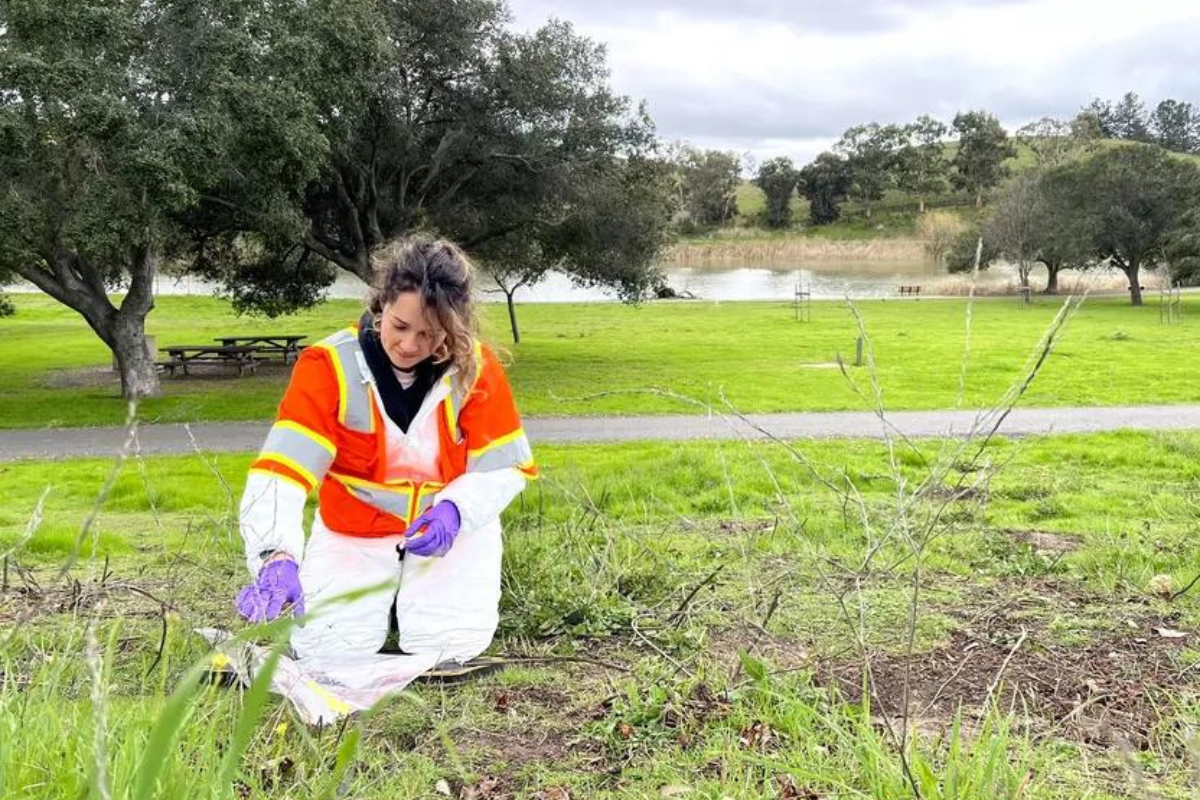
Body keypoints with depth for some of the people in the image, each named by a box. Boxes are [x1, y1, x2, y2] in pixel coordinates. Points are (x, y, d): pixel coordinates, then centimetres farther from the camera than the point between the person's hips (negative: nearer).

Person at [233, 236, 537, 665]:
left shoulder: (476, 368, -17)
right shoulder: (330, 364, -22)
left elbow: (505, 467, -10)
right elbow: (281, 469, -30)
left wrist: (455, 510, -30)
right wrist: (278, 557, -47)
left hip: (453, 529, 0)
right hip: (354, 533, 0)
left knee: (449, 644, -16)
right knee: (328, 650, -11)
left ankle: (415, 594, 21)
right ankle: (383, 594, 23)